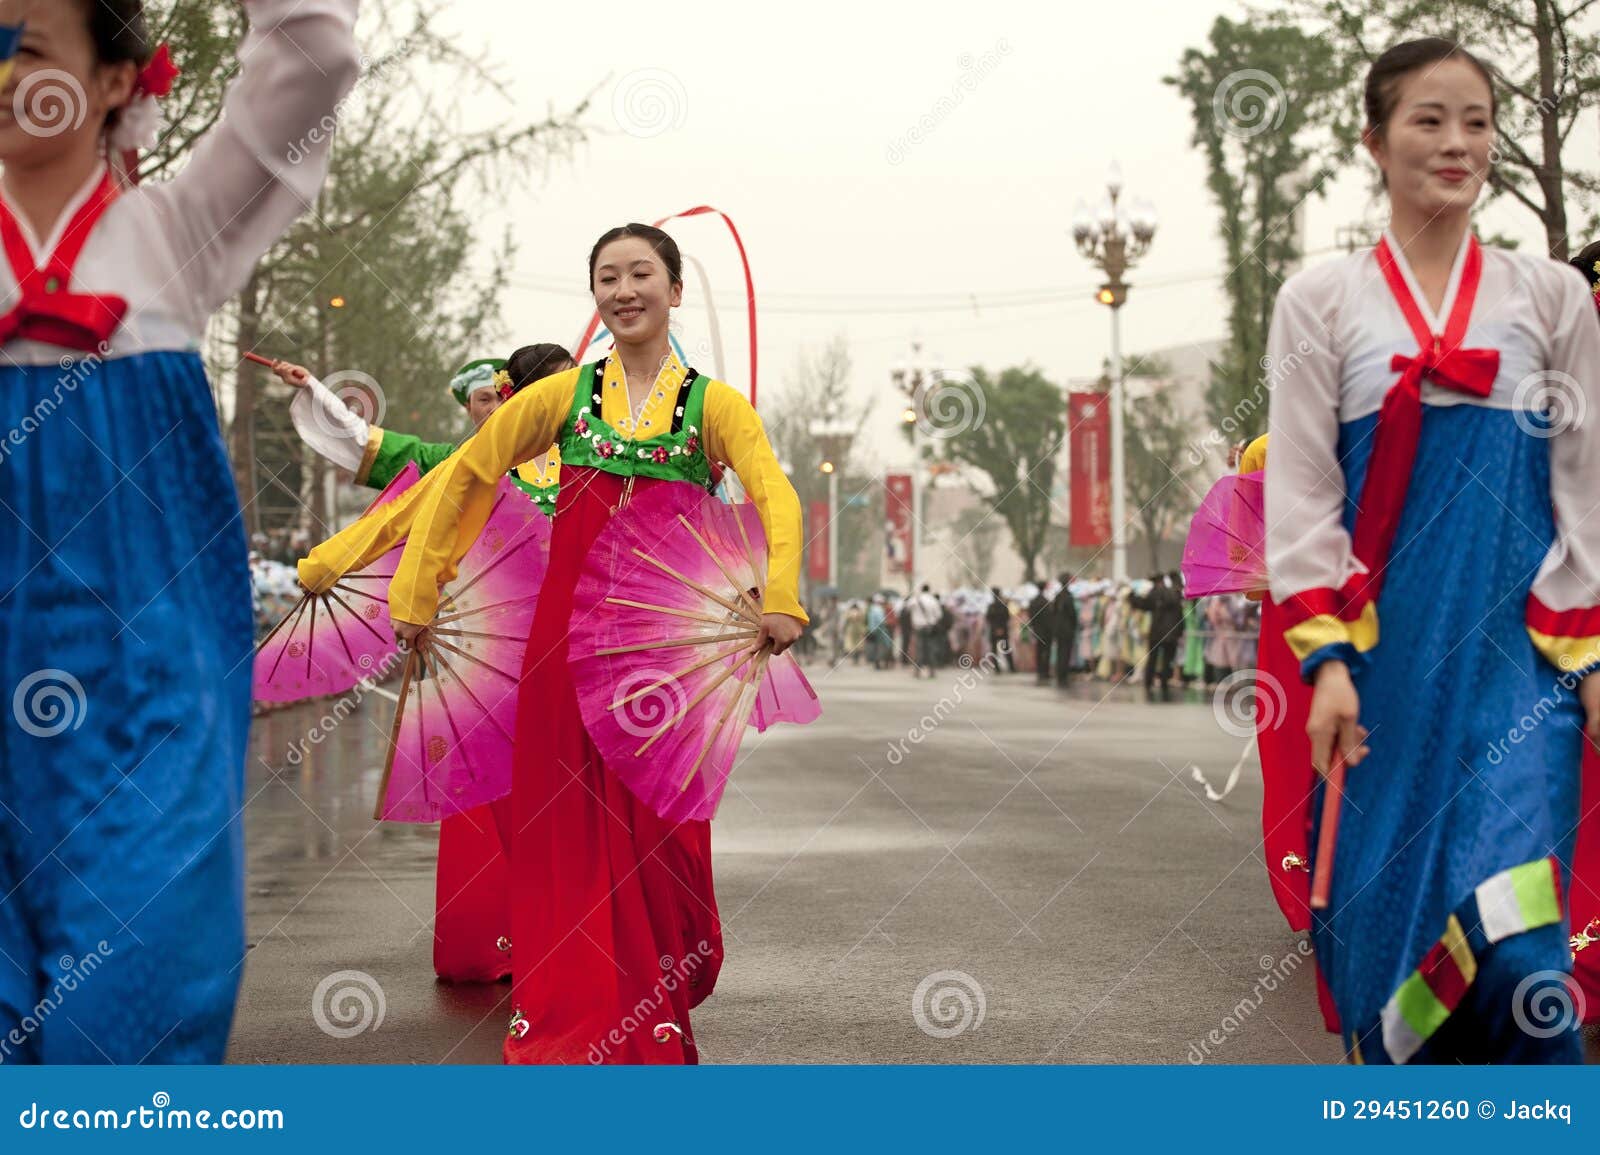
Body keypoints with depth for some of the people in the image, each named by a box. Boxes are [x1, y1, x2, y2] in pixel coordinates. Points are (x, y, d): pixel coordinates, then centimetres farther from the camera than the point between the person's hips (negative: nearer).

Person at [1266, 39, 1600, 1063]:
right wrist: (1326, 659, -6)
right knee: (1382, 908, 3)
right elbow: (1299, 491, 3)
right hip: (1385, 650, 0)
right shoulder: (1323, 300, 7)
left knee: (1512, 938, -13)